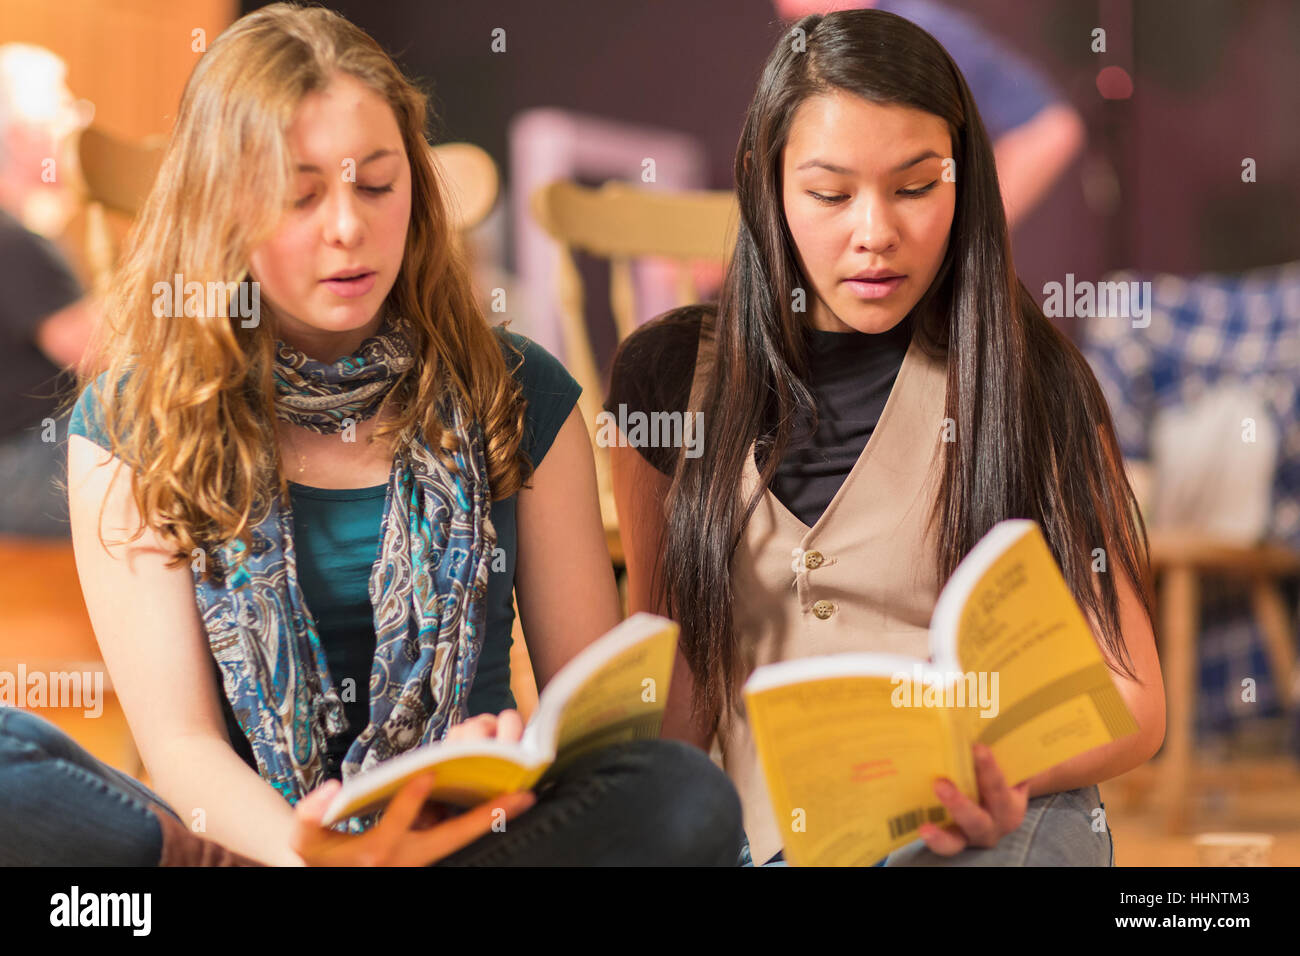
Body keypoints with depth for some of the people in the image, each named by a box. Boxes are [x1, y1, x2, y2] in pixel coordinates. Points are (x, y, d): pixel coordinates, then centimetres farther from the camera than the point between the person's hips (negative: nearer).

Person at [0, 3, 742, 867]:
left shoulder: (518, 397, 7)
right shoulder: (128, 425, 2)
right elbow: (181, 740, -5)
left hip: (466, 834, 2)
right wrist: (300, 846, -29)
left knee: (689, 800, -31)